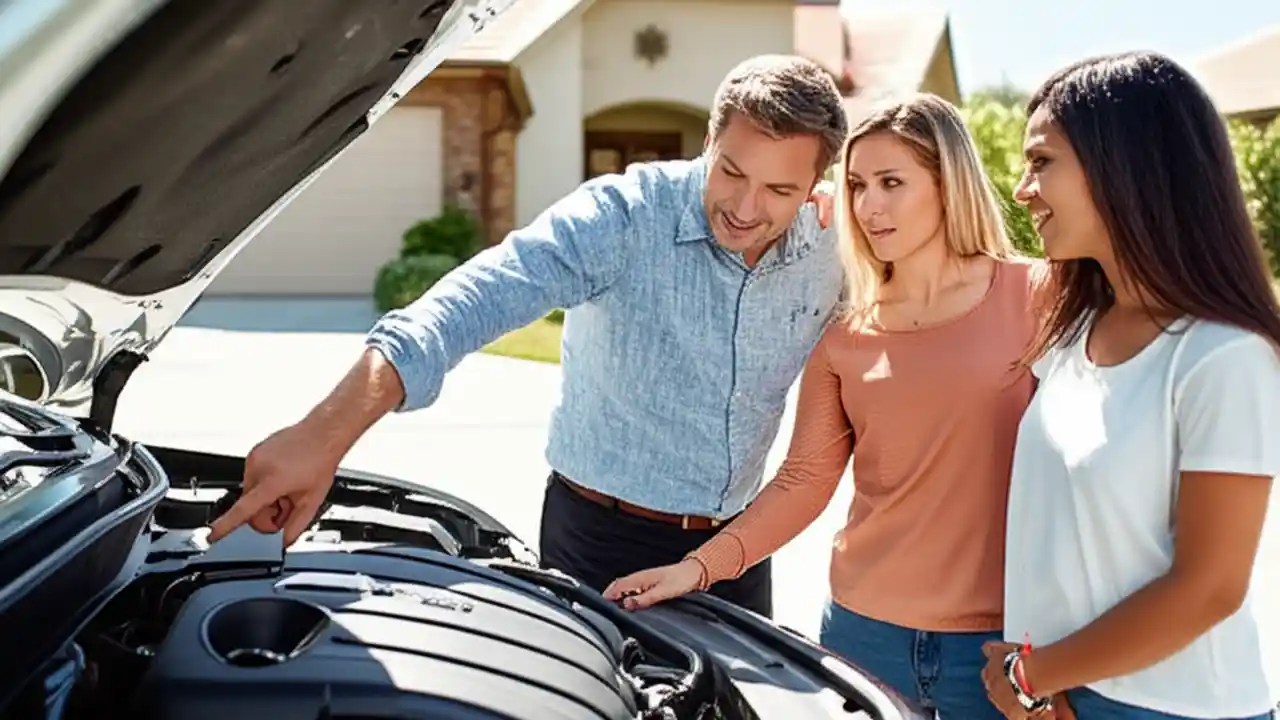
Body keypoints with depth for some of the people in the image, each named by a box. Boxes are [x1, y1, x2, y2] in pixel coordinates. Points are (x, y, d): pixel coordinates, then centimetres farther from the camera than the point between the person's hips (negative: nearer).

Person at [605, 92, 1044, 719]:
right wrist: (699, 567, -7)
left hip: (997, 636, -3)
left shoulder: (1030, 297, -5)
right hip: (863, 626, 3)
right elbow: (805, 479, 4)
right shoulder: (844, 333, 5)